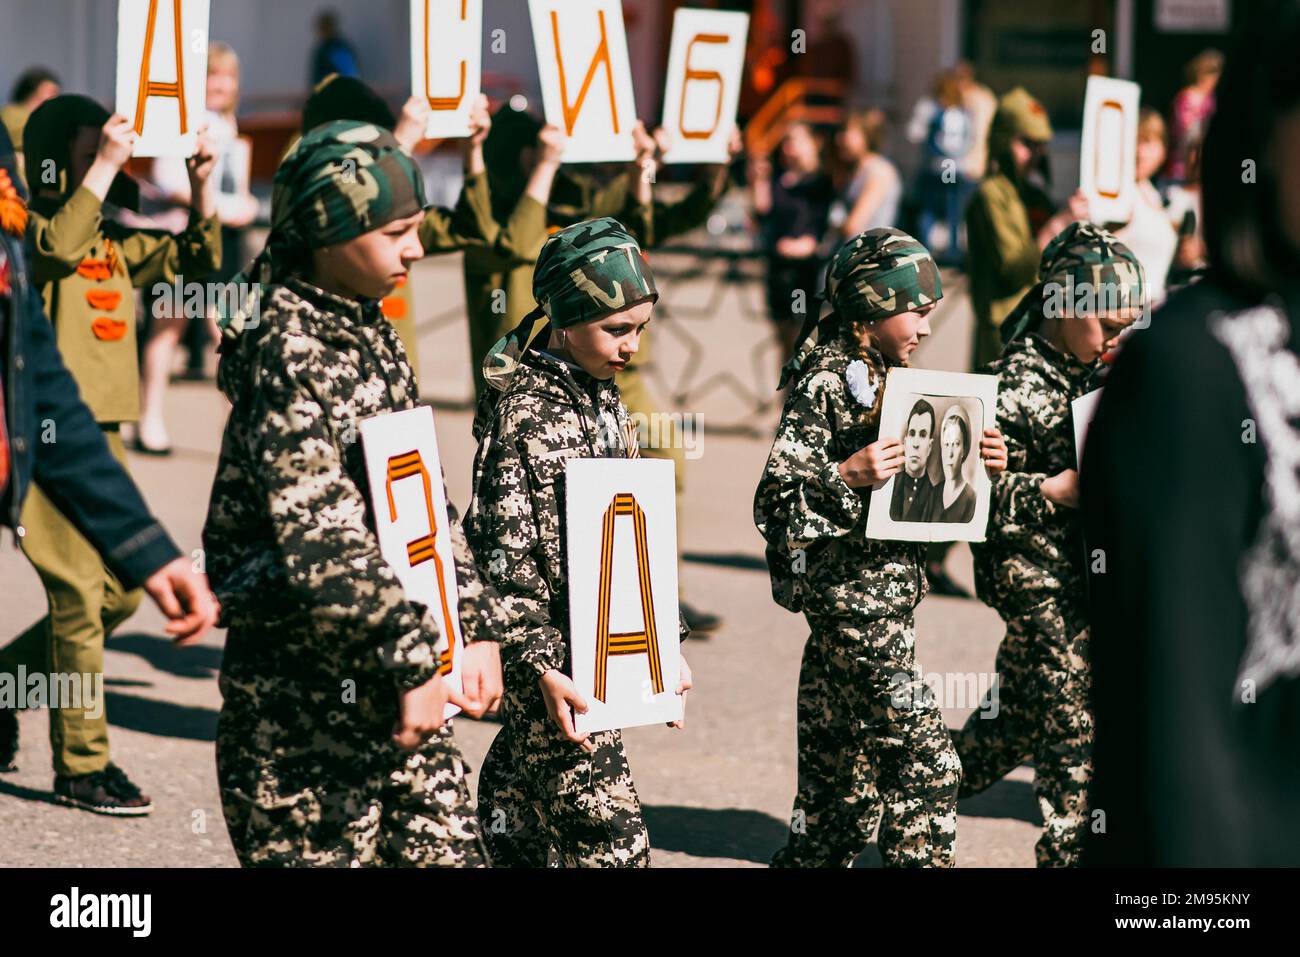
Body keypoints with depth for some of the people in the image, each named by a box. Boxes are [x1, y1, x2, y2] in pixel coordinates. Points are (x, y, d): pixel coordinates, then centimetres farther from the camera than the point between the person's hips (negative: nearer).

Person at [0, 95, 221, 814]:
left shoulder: (114, 239, 15)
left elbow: (194, 263, 18)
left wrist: (200, 192, 3)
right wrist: (106, 165, -28)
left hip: (102, 433, 8)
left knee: (120, 592, 14)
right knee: (79, 598, -6)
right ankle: (81, 765, 1)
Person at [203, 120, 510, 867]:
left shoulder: (374, 337, 11)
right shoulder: (287, 352, -17)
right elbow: (318, 536, -24)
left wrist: (477, 627, 9)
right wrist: (414, 662, -23)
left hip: (397, 691, 9)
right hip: (303, 698, -9)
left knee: (449, 850, 9)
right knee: (322, 852, -1)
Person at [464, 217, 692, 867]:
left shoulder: (603, 400, 12)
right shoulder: (522, 411, -13)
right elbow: (506, 551, -17)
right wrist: (540, 666, -21)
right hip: (553, 645, -8)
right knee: (609, 838, -10)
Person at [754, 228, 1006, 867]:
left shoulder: (887, 381, 15)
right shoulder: (823, 386, -12)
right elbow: (775, 493, -18)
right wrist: (846, 476, -31)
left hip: (891, 595, 9)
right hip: (851, 597, -9)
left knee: (848, 776, 12)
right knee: (924, 759, -9)